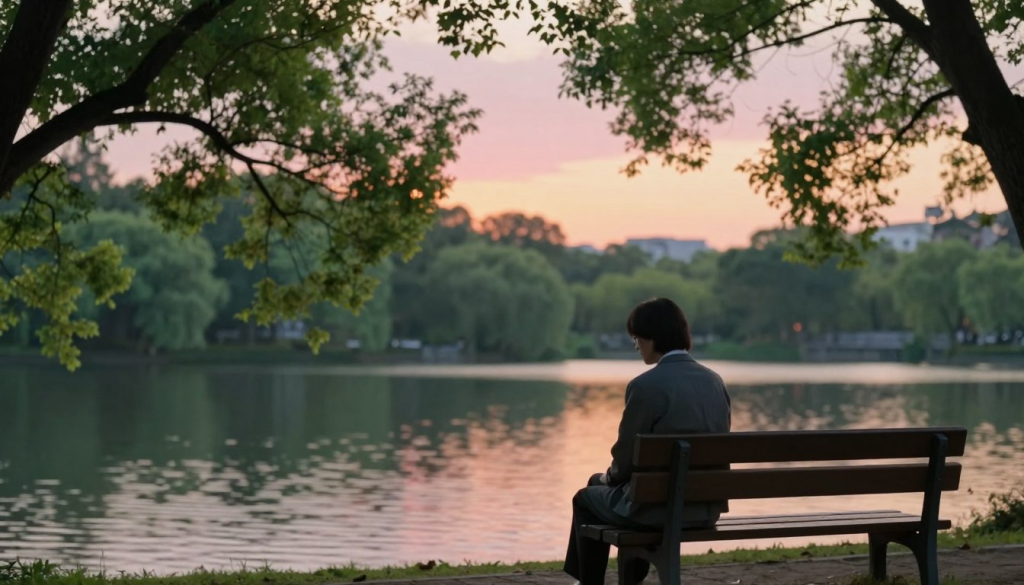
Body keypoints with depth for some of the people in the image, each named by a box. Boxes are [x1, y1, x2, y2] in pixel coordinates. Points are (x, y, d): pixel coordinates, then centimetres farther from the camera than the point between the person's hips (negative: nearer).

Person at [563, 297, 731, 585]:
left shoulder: (646, 386, -17)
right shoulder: (715, 382, 3)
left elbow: (627, 456, -11)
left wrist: (610, 476, 12)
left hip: (660, 506, -7)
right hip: (707, 506, 7)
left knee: (587, 499, 23)